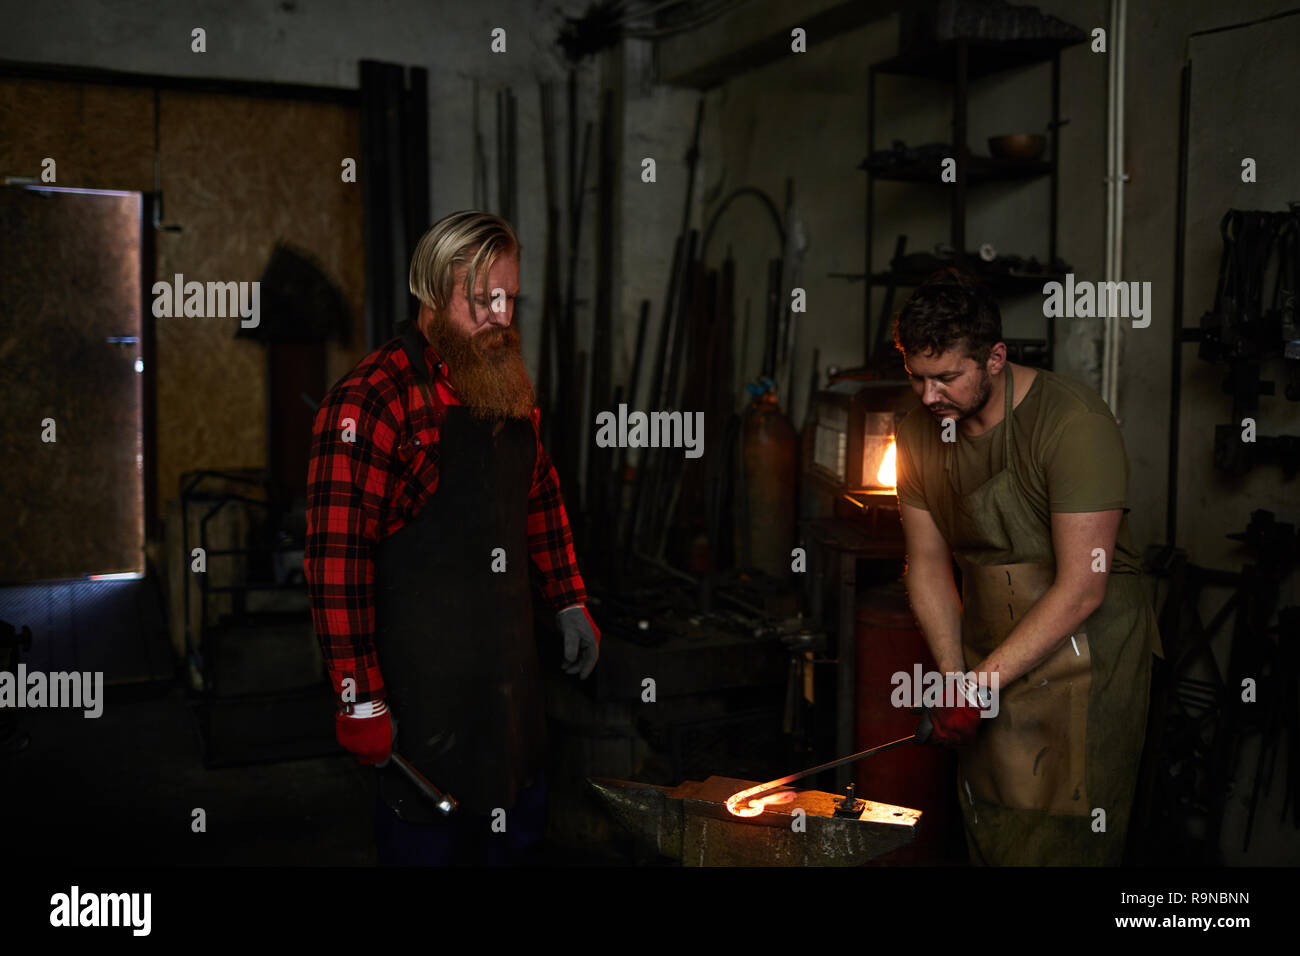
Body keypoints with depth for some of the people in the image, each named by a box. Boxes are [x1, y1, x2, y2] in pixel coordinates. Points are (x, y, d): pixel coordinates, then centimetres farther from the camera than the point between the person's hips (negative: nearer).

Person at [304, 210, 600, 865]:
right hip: (422, 683, -7)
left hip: (512, 666, 8)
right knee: (427, 839, 7)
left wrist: (569, 601, 17)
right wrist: (358, 698, -22)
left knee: (520, 824, 21)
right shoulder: (370, 400, -19)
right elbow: (335, 556, -22)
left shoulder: (511, 388, 8)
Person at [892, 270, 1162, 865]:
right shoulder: (919, 433, 0)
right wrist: (955, 678, -6)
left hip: (1084, 660, -5)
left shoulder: (1074, 422, -20)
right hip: (989, 664, 6)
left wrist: (979, 686, -21)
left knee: (1062, 844, -3)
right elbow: (928, 566, 6)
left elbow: (1081, 589, -22)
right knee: (988, 836, 12)